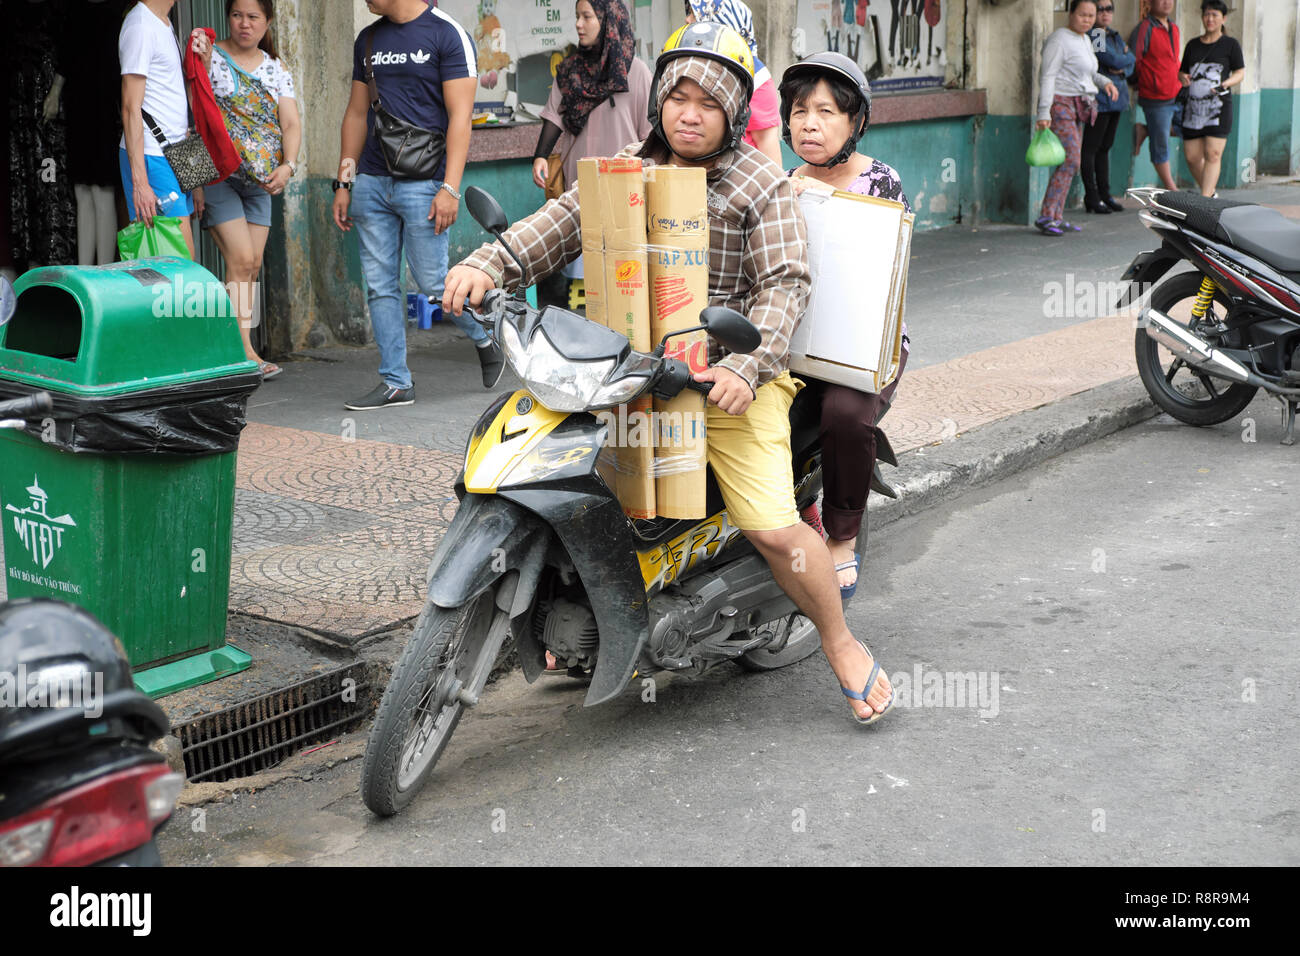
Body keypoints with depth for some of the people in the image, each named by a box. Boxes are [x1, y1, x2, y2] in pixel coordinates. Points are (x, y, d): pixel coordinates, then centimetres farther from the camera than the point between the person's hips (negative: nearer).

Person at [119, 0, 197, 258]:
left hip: (173, 156, 10)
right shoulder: (140, 26, -13)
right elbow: (131, 108, -18)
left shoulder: (164, 23, 17)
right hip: (151, 158, -10)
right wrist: (140, 182, -22)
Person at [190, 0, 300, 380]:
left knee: (253, 264, 3)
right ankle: (244, 352, -12)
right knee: (241, 259, -14)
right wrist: (201, 64, -25)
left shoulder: (275, 69, 12)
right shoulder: (211, 57, -2)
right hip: (219, 173, -5)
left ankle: (235, 347, 10)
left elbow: (291, 124, 4)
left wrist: (288, 166, -11)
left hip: (260, 179, 5)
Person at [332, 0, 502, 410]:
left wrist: (450, 188, -17)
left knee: (433, 281, -4)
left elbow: (460, 116, -10)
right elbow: (357, 114, 19)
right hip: (371, 181, 6)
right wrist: (343, 183, 14)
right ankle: (395, 382, 10)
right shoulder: (368, 40, 15)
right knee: (380, 285, 4)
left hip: (423, 182, -6)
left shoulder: (447, 34, -5)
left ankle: (485, 335, 23)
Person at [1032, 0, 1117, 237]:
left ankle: (1056, 217, 7)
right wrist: (1044, 112, -23)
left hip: (1078, 106, 9)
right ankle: (1046, 216, -16)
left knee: (1071, 162, 5)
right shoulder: (1059, 39, -11)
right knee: (1070, 161, -17)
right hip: (1060, 104, -9)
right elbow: (1047, 76, -16)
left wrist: (1104, 81, 10)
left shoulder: (1085, 40, 17)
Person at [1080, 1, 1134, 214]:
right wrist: (1124, 58, 2)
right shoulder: (1092, 34, -10)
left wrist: (1122, 68, -8)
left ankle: (1104, 194, 15)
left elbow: (1131, 62, 13)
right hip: (1099, 98, -9)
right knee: (1091, 147, -5)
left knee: (1105, 146, 11)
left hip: (1116, 98, 9)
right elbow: (1111, 59, -18)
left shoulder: (1114, 36, 19)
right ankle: (1092, 197, -2)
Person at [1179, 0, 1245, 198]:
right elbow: (1182, 71, 21)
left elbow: (1240, 73, 4)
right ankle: (1211, 192, 23)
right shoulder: (1193, 45, 16)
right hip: (1193, 107, 5)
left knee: (1213, 154, -13)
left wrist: (1224, 84, -15)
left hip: (1219, 107, -4)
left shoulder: (1231, 44, 4)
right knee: (1192, 157, 3)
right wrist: (1183, 77, -3)